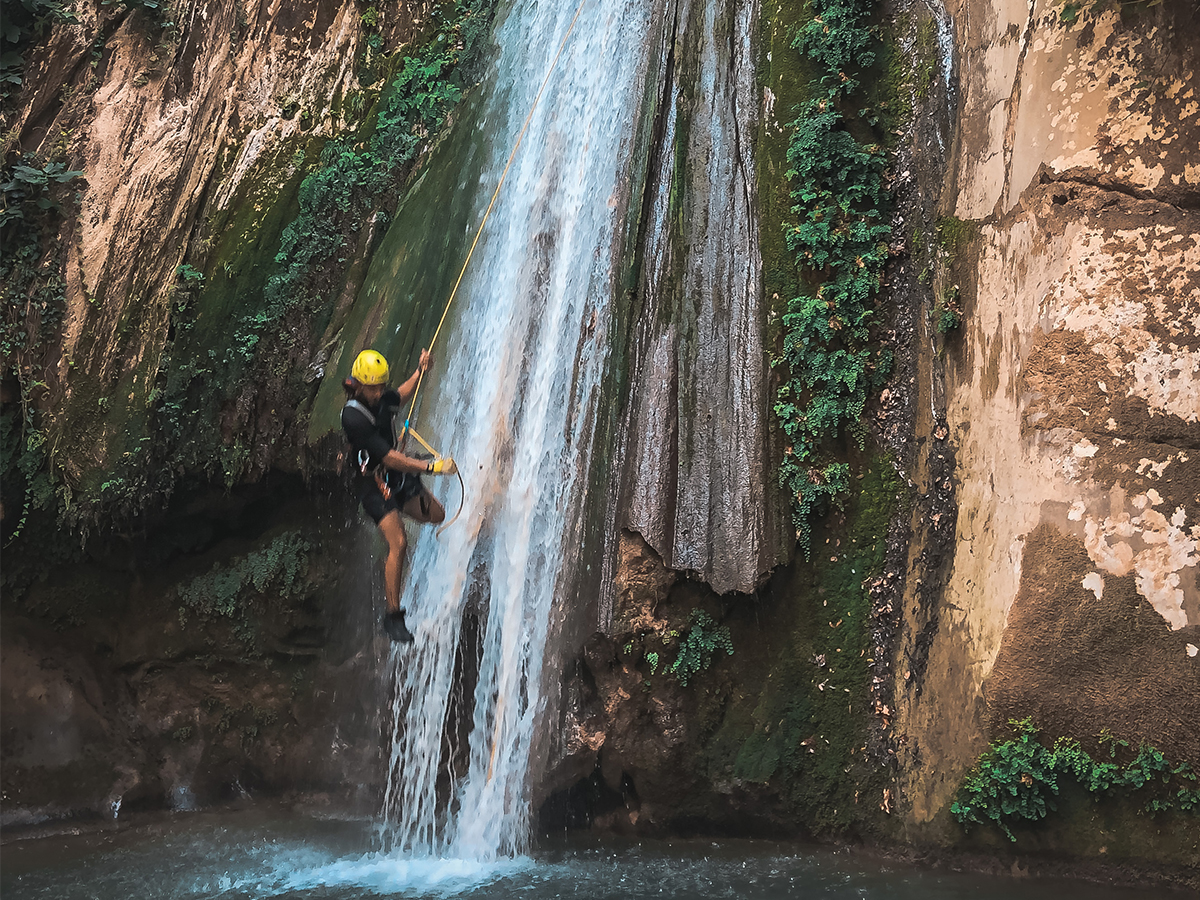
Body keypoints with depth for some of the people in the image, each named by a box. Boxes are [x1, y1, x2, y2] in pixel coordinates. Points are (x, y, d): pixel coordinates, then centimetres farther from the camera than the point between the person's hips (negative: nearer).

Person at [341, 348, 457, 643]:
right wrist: (432, 467, -33)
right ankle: (393, 616, -11)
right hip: (374, 483, -8)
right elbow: (390, 458, -31)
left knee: (436, 515, 16)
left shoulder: (379, 397, -4)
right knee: (398, 544, -19)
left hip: (398, 474, 9)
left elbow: (400, 398, 25)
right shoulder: (353, 416, -28)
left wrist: (420, 371, 19)